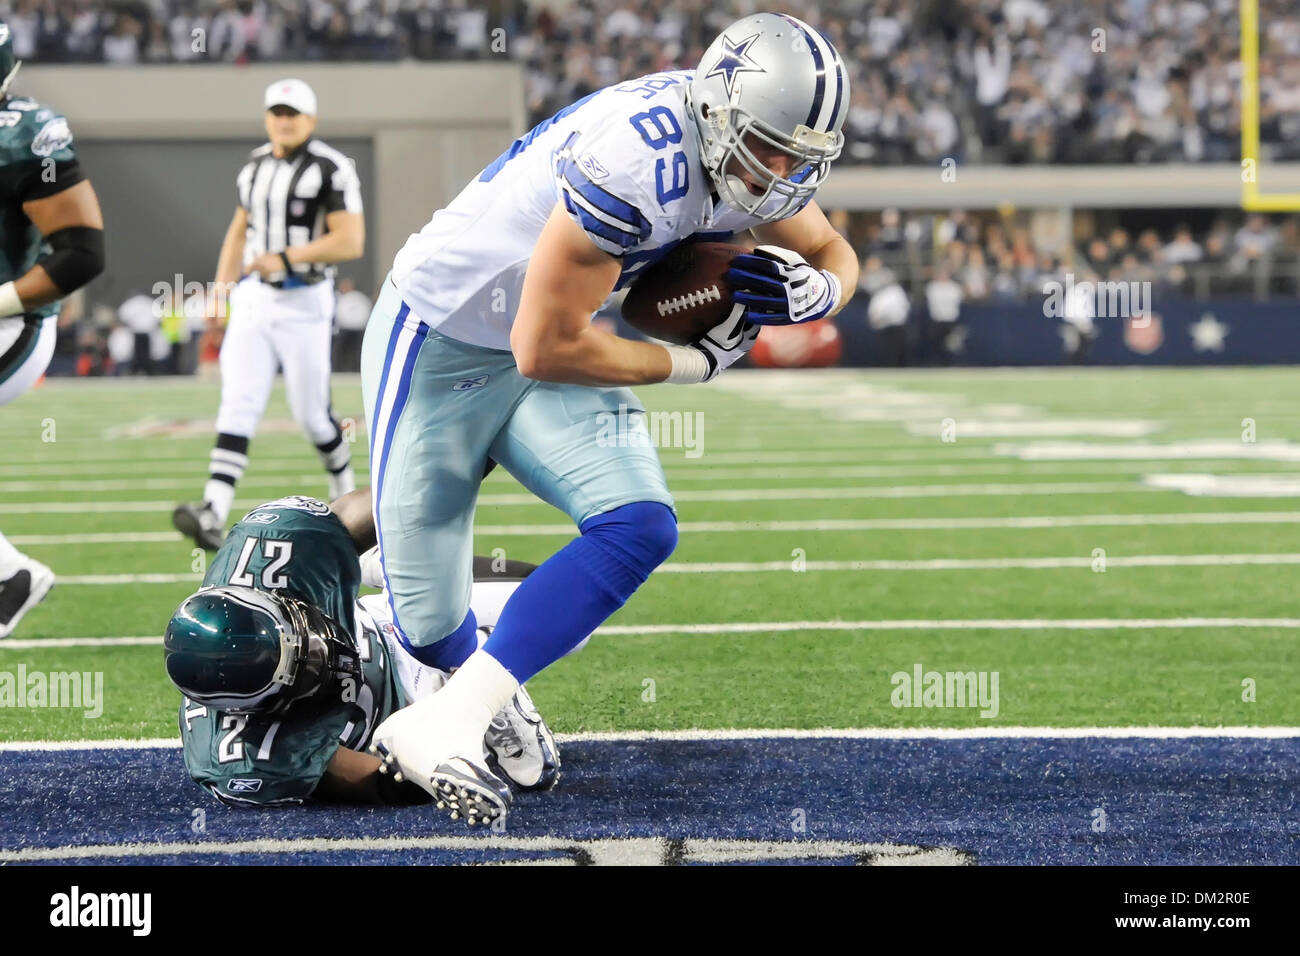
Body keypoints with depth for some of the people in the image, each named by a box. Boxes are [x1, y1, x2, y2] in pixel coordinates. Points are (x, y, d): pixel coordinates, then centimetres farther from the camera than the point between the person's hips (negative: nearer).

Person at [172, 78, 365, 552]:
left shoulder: (332, 169, -10)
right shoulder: (255, 166, 11)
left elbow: (351, 242, -16)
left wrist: (286, 258, -20)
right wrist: (221, 289, 15)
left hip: (304, 302, -5)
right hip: (254, 299, 5)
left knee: (311, 412, 3)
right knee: (238, 406, -8)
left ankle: (344, 486, 33)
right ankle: (213, 516, -20)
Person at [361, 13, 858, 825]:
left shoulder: (749, 149, -9)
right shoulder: (641, 158, -35)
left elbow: (835, 254, 12)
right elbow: (547, 349, -29)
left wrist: (814, 291, -13)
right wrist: (695, 362, -16)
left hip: (544, 350, 7)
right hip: (440, 342, -7)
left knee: (640, 527, -16)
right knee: (431, 621, -3)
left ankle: (443, 724, -15)